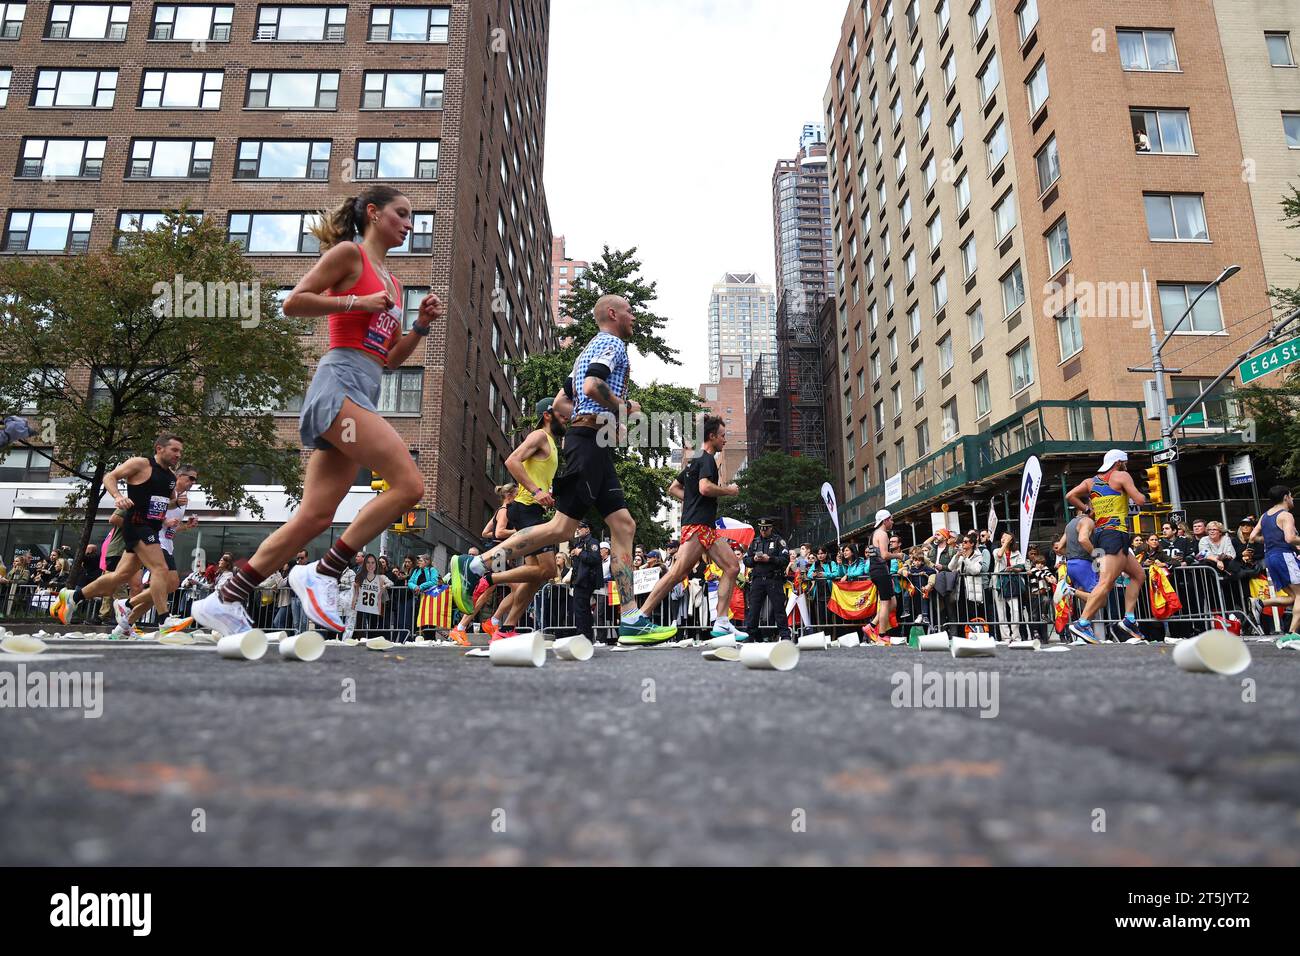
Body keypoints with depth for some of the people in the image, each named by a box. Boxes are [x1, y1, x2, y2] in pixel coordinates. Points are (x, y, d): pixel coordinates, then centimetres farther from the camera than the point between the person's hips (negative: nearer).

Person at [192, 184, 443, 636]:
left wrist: (421, 325, 12)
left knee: (314, 517, 4)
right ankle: (322, 573, -9)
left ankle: (223, 601, 14)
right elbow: (292, 302, -5)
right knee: (409, 484, -19)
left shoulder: (392, 283, 25)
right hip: (340, 382, -8)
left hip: (364, 393, 8)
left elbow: (391, 358, 25)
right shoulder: (349, 252, 3)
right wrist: (357, 302, -9)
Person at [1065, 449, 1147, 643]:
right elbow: (1139, 500, -7)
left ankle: (1129, 619, 11)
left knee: (1138, 574, 19)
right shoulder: (1121, 476, 1)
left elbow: (1070, 496, 7)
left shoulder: (1090, 481, 17)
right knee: (1107, 582, -16)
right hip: (1116, 533, -8)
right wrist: (1141, 495, 14)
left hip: (1100, 533, 9)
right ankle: (1082, 623, -25)